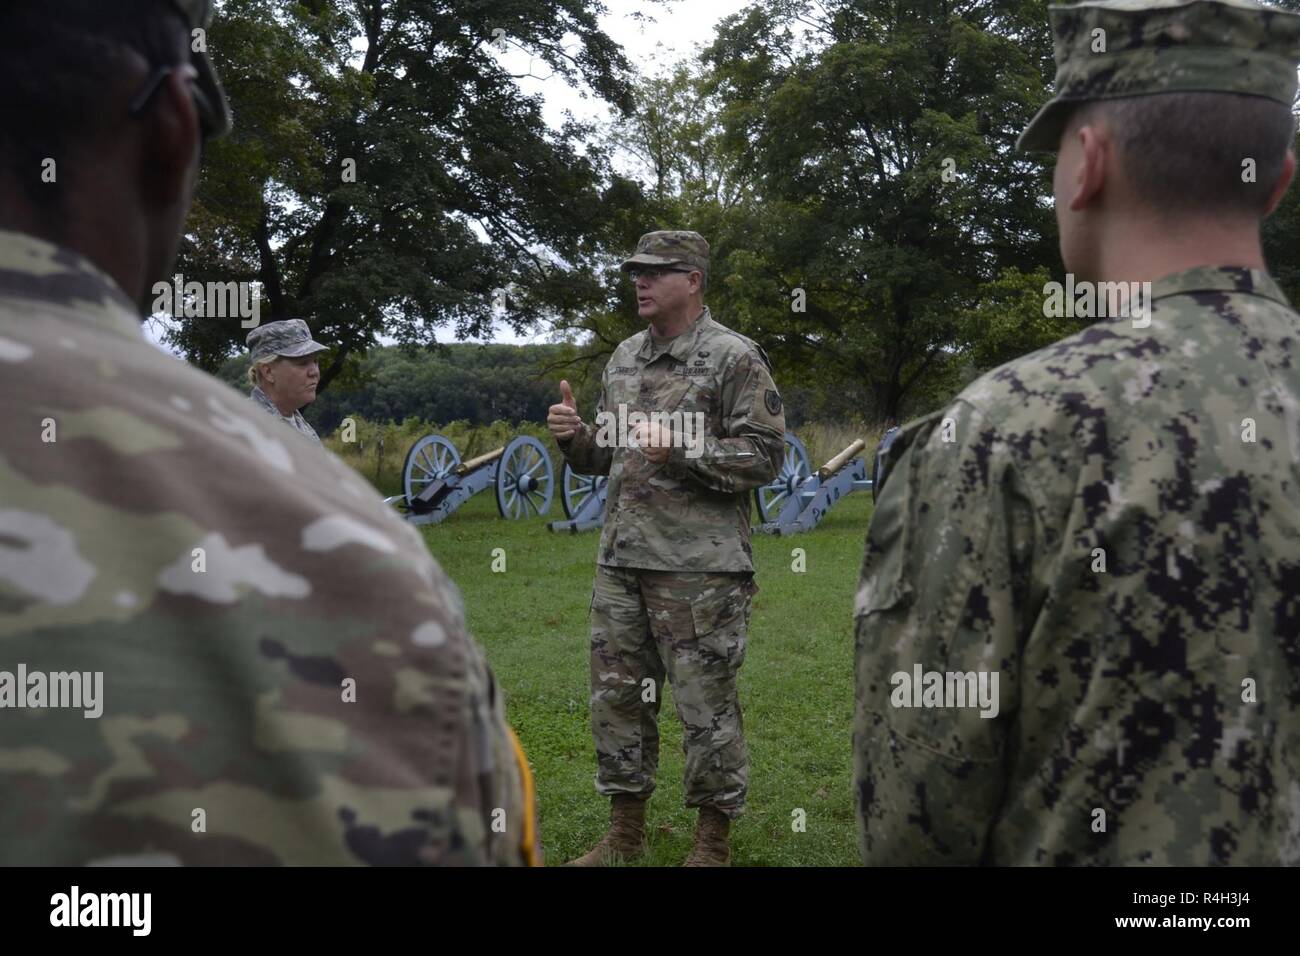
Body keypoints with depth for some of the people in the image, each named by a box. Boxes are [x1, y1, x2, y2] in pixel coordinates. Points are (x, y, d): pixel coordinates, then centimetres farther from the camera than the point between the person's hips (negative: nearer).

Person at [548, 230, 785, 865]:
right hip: (621, 560, 7)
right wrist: (574, 435, -1)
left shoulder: (734, 358, -5)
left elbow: (765, 455, -10)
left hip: (700, 568, -6)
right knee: (616, 697, 11)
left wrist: (682, 448, -19)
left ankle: (714, 842, 17)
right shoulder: (624, 359, 15)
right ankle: (625, 832, 26)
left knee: (706, 706, 1)